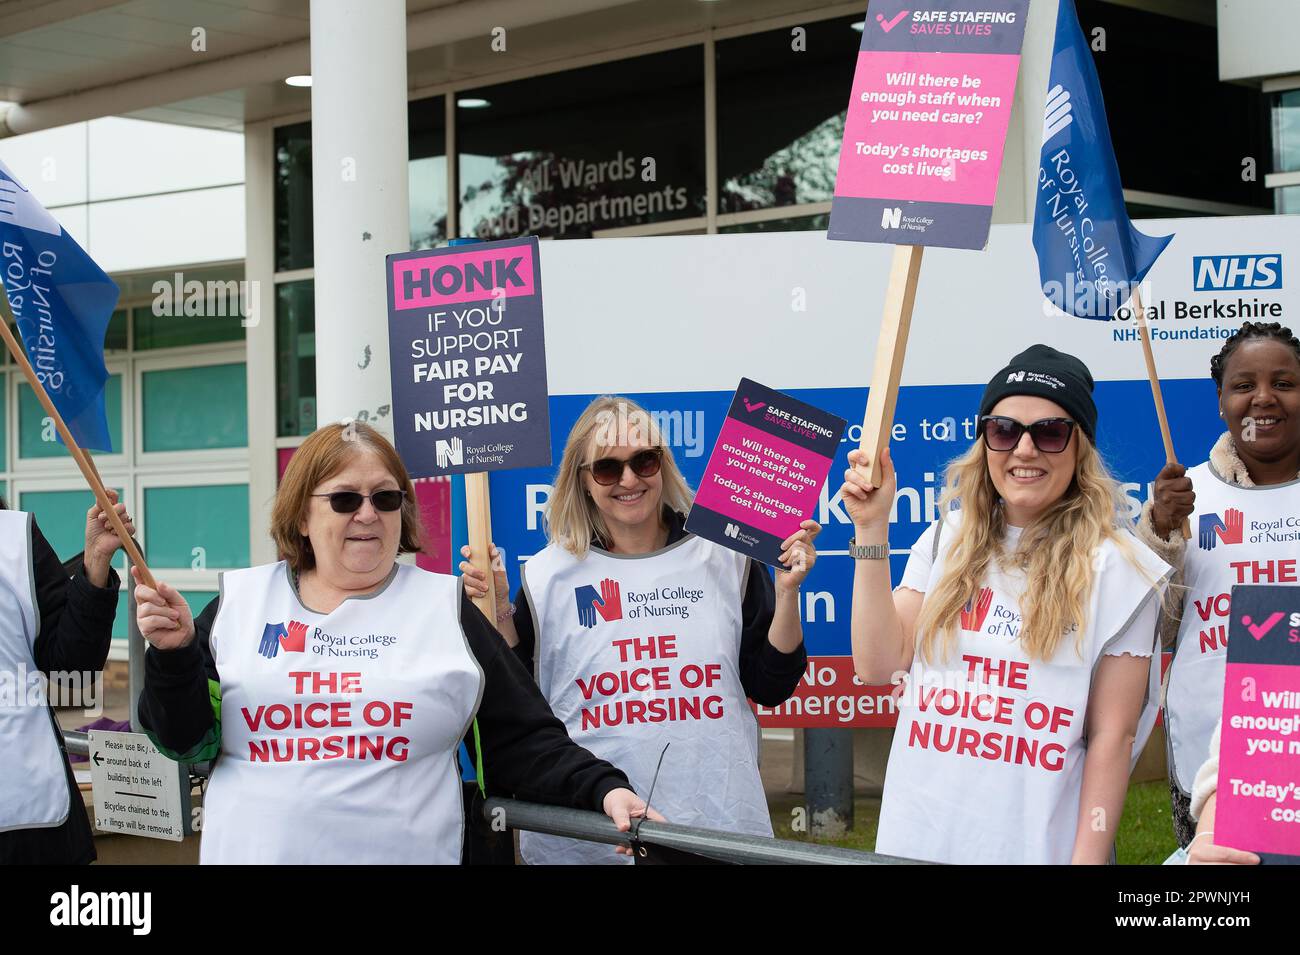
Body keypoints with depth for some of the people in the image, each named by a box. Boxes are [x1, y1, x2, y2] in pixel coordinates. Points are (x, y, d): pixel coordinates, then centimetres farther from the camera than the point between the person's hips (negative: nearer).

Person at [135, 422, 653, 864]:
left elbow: (523, 742, -2)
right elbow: (186, 741, 6)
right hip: (251, 850, 1)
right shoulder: (241, 601, 6)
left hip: (408, 852, -1)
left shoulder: (446, 606, 3)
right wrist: (175, 653, -10)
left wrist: (603, 788, -17)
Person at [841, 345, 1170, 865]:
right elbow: (879, 667, -3)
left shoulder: (1115, 566, -6)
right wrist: (871, 530, -6)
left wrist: (1087, 857, -12)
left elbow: (1113, 735, -7)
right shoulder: (946, 541, 6)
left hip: (1037, 845, -3)